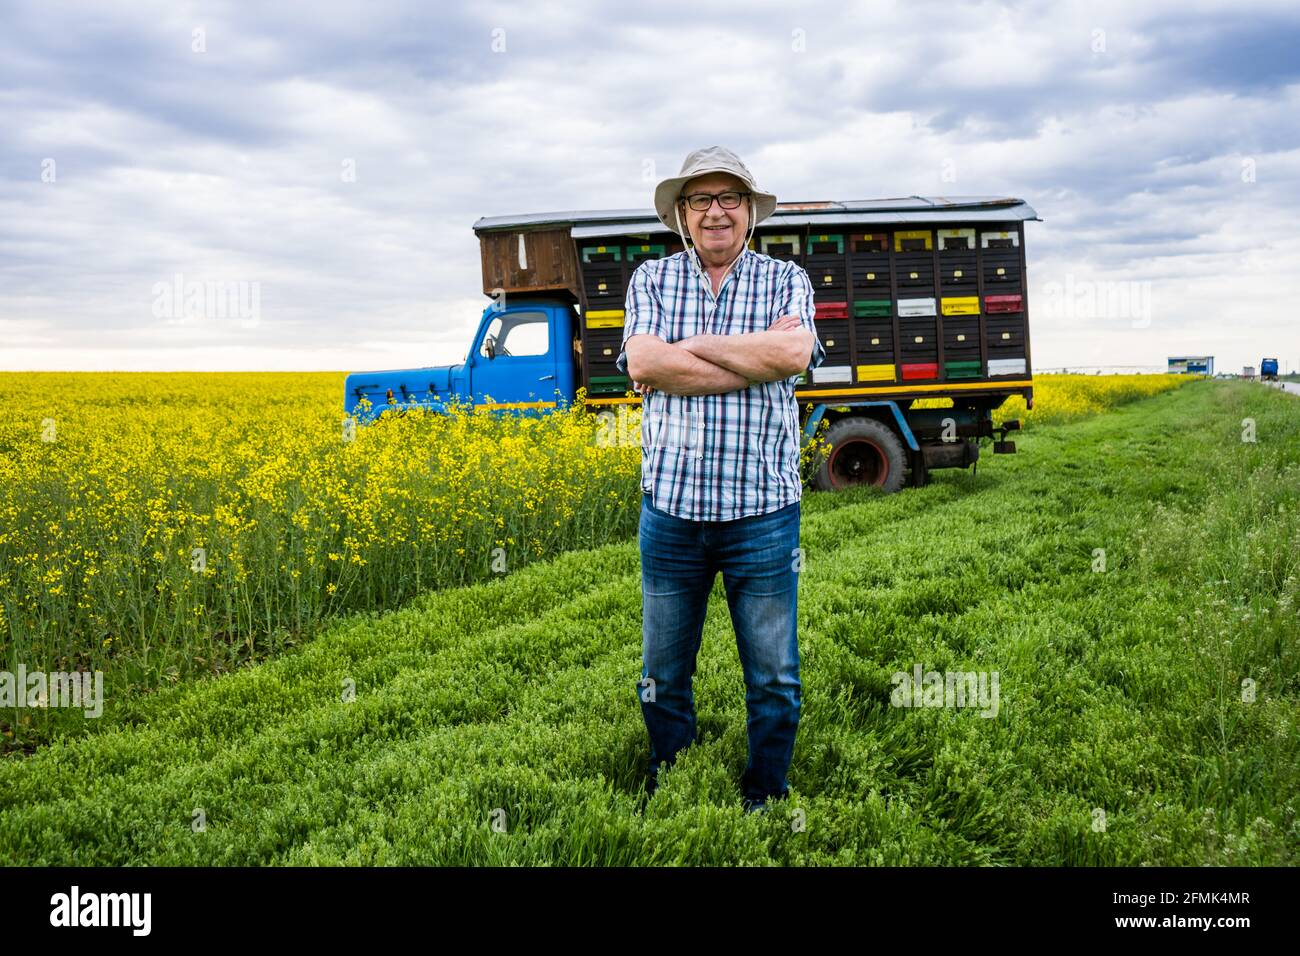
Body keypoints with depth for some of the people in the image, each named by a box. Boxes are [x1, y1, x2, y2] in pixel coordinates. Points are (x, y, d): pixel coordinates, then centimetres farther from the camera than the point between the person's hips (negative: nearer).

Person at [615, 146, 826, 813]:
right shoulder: (651, 279, 6)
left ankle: (765, 802, 28)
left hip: (762, 512, -1)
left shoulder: (787, 280, 4)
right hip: (670, 508, 1)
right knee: (663, 676, 14)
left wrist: (691, 345, -11)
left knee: (773, 679, 9)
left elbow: (794, 354, -17)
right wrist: (758, 357, -13)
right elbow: (642, 363, -13)